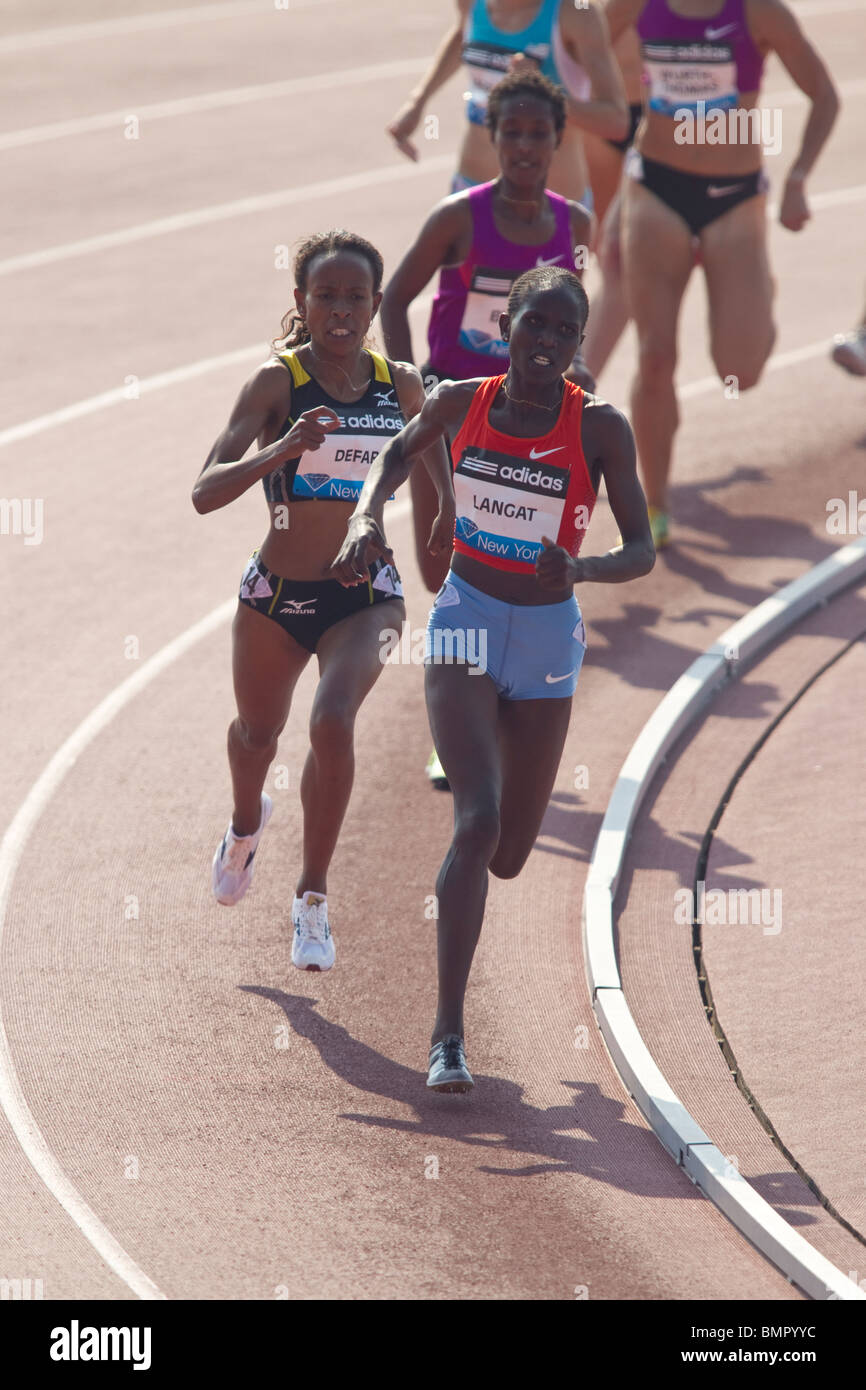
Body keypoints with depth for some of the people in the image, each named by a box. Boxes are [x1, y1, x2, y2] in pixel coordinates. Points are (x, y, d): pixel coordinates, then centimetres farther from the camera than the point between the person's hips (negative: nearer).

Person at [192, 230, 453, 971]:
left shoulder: (401, 384, -2)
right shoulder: (277, 383, -12)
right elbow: (206, 492, -22)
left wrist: (448, 516, 15)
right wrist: (282, 450, -35)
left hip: (366, 596, 0)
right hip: (277, 594, 0)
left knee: (333, 723, -25)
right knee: (258, 733, 21)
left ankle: (313, 894, -9)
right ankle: (247, 823, 58)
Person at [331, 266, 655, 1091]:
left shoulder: (600, 429, -11)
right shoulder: (460, 404, -5)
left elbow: (642, 552, -10)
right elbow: (399, 454, 15)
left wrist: (580, 569, -30)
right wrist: (366, 516, -4)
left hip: (550, 634, 1)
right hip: (466, 623, -1)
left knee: (509, 856, 10)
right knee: (478, 819, -21)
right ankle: (448, 1034, -19)